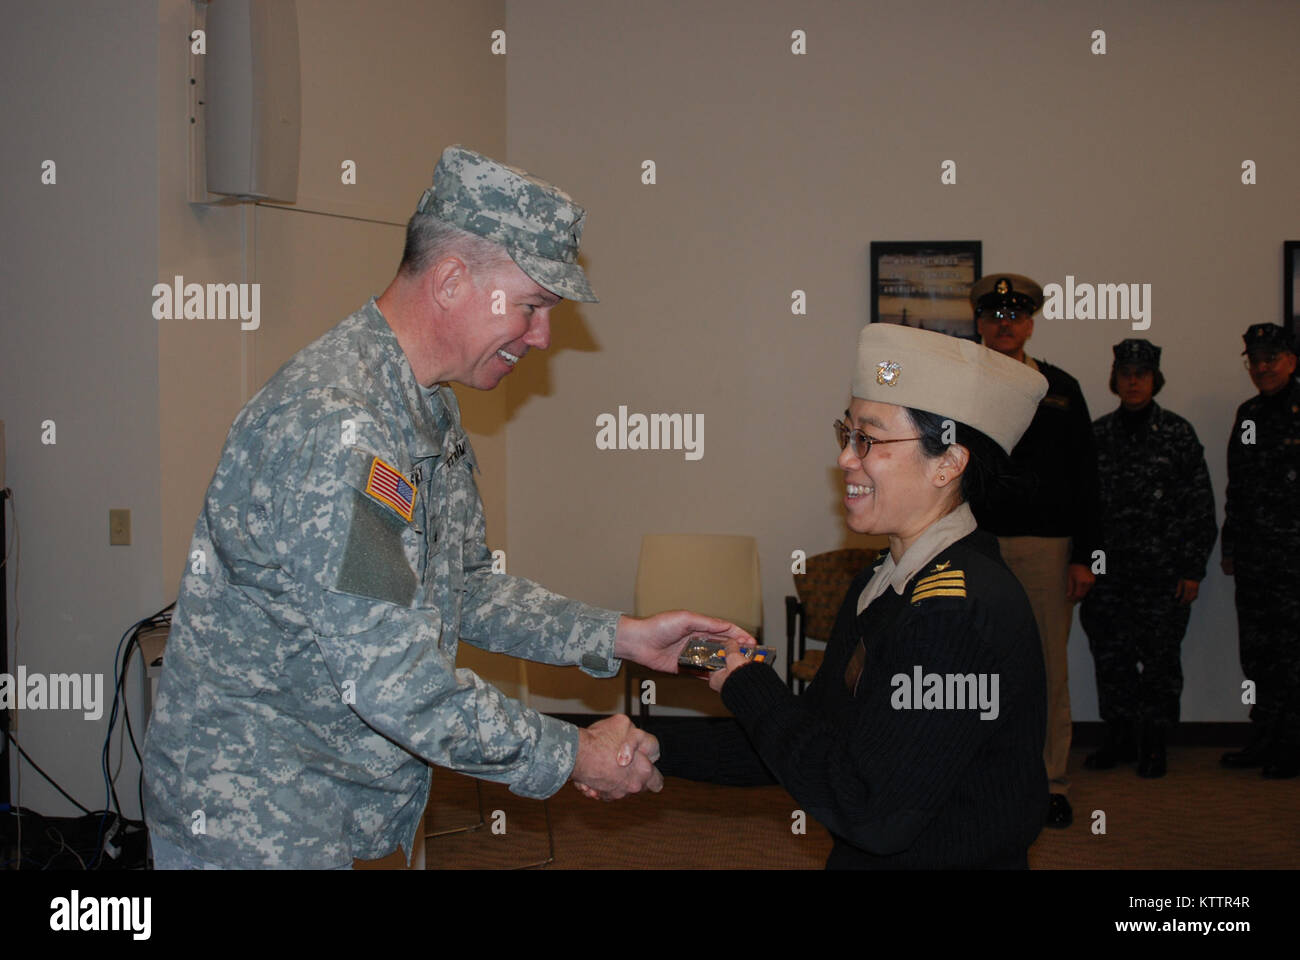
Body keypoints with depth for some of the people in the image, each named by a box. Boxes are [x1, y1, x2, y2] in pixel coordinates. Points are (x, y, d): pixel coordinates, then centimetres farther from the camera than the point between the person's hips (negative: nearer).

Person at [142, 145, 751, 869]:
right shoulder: (334, 425, -27)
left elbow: (462, 589, 14)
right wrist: (572, 756, -18)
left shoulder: (429, 411, 7)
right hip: (253, 827, -9)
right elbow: (391, 680, -29)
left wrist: (617, 636, 4)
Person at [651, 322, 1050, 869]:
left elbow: (867, 811, -22)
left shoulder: (959, 610, -21)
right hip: (858, 859, 7)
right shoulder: (880, 585, 8)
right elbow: (806, 739, 13)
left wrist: (746, 686, -11)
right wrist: (655, 749, 5)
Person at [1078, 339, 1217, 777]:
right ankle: (1120, 737, 19)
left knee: (1159, 655, 1)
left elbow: (1200, 506, 0)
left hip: (1162, 572, -3)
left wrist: (1192, 569, -5)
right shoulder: (1097, 434, 8)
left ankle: (1154, 744, 14)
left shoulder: (1177, 433, 0)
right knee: (1110, 654, 6)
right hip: (1107, 572, 3)